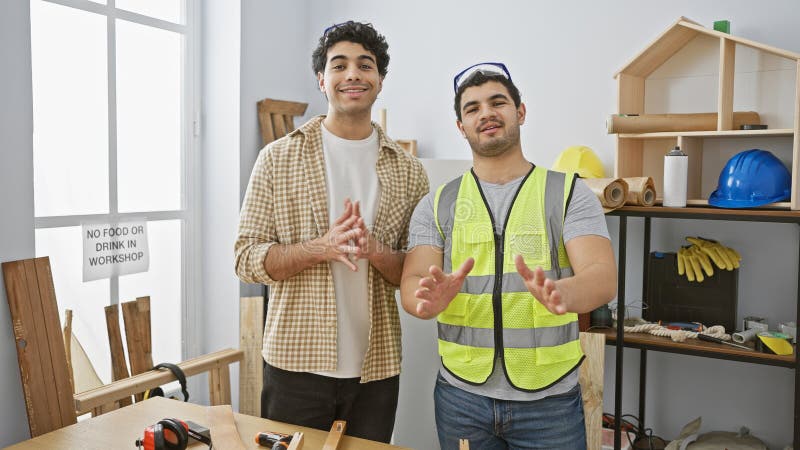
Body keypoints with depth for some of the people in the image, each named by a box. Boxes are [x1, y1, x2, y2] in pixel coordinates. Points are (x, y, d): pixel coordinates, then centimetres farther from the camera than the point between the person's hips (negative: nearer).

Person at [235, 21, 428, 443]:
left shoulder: (407, 170, 4)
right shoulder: (278, 158, -1)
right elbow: (247, 258, -4)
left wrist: (375, 252, -17)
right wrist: (321, 248, -20)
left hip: (376, 368, 2)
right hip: (296, 362, -1)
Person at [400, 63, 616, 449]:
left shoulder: (569, 193, -3)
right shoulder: (437, 204, 3)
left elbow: (603, 278, -16)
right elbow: (411, 285, -7)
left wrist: (562, 292, -39)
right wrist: (432, 297, -31)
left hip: (550, 399, -1)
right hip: (460, 396, 2)